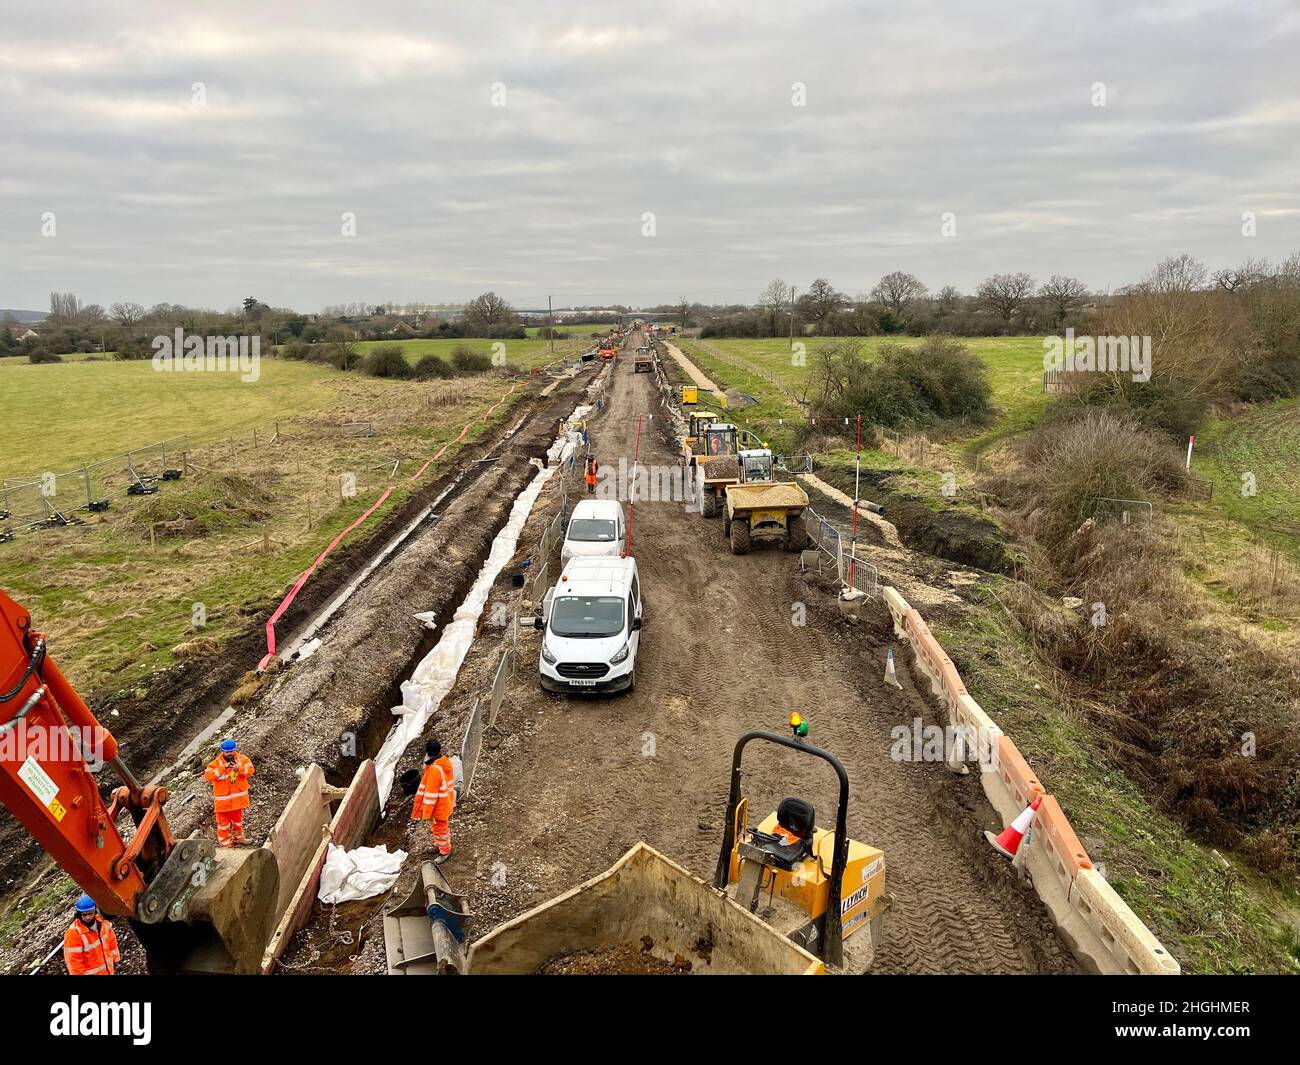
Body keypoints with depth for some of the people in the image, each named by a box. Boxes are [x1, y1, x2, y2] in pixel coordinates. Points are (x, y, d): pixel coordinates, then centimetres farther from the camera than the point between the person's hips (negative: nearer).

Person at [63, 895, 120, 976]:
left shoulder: (101, 922, -10)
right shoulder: (73, 933, -28)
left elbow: (111, 940, 5)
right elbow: (73, 960, -22)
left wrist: (114, 957, 10)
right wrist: (80, 974, -17)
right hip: (91, 973, -6)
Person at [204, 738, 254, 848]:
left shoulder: (241, 759, -5)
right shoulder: (216, 763, -14)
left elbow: (250, 769, -13)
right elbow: (207, 776, -25)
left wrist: (239, 768, -31)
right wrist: (223, 768, -34)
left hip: (238, 797, 4)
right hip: (223, 799, -4)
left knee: (238, 818, 23)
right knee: (224, 821, 6)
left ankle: (238, 837, 42)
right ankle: (224, 842, 20)